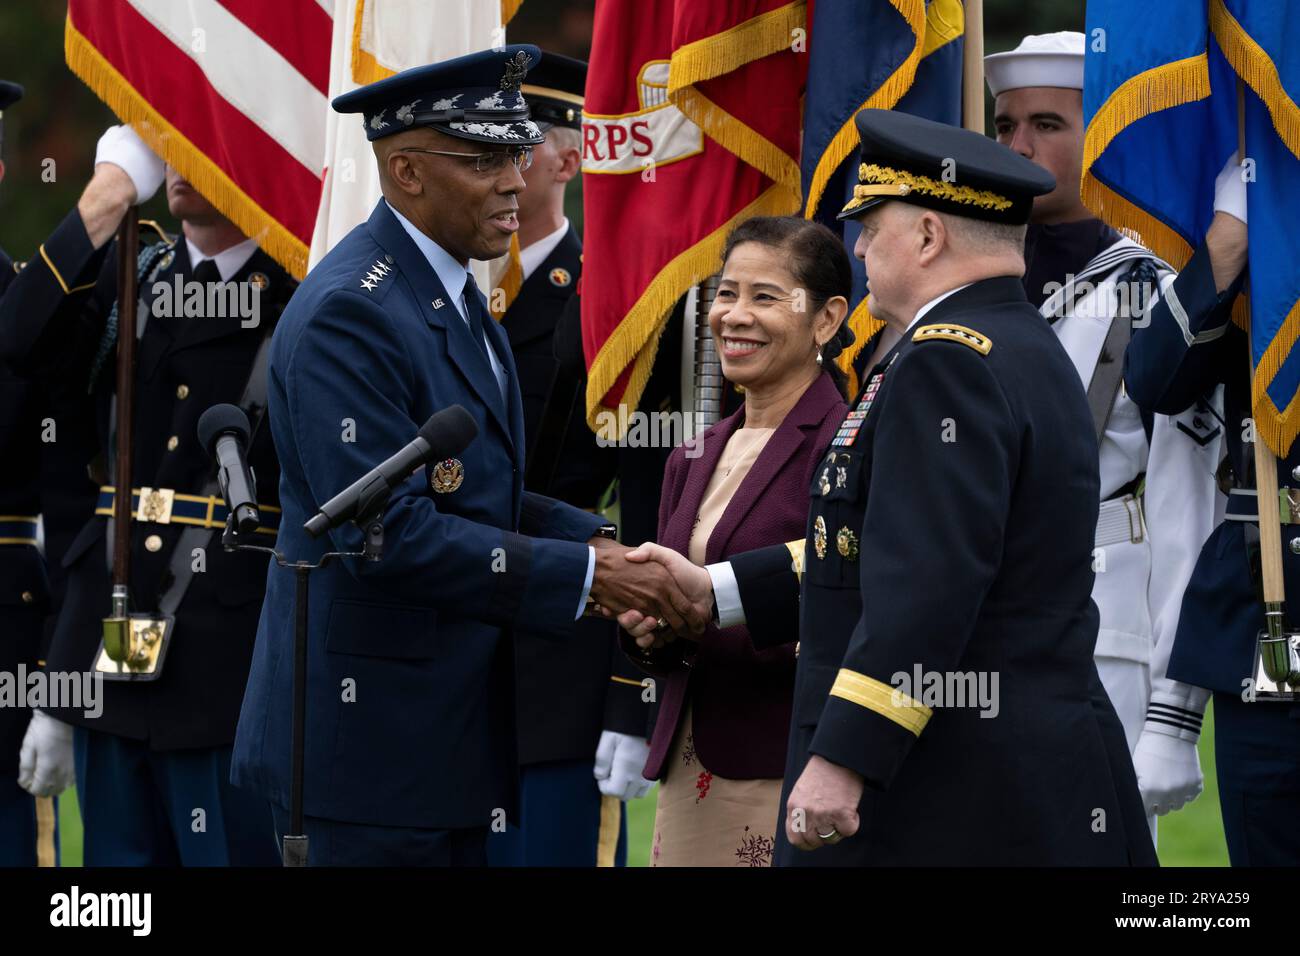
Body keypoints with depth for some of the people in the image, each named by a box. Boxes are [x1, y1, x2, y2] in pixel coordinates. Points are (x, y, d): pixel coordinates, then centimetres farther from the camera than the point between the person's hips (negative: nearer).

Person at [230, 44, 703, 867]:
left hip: (452, 731, 10)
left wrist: (602, 543, 1)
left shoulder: (455, 296, 14)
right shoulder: (348, 313, -17)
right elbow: (390, 532, -24)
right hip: (368, 737, -10)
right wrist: (587, 576, -22)